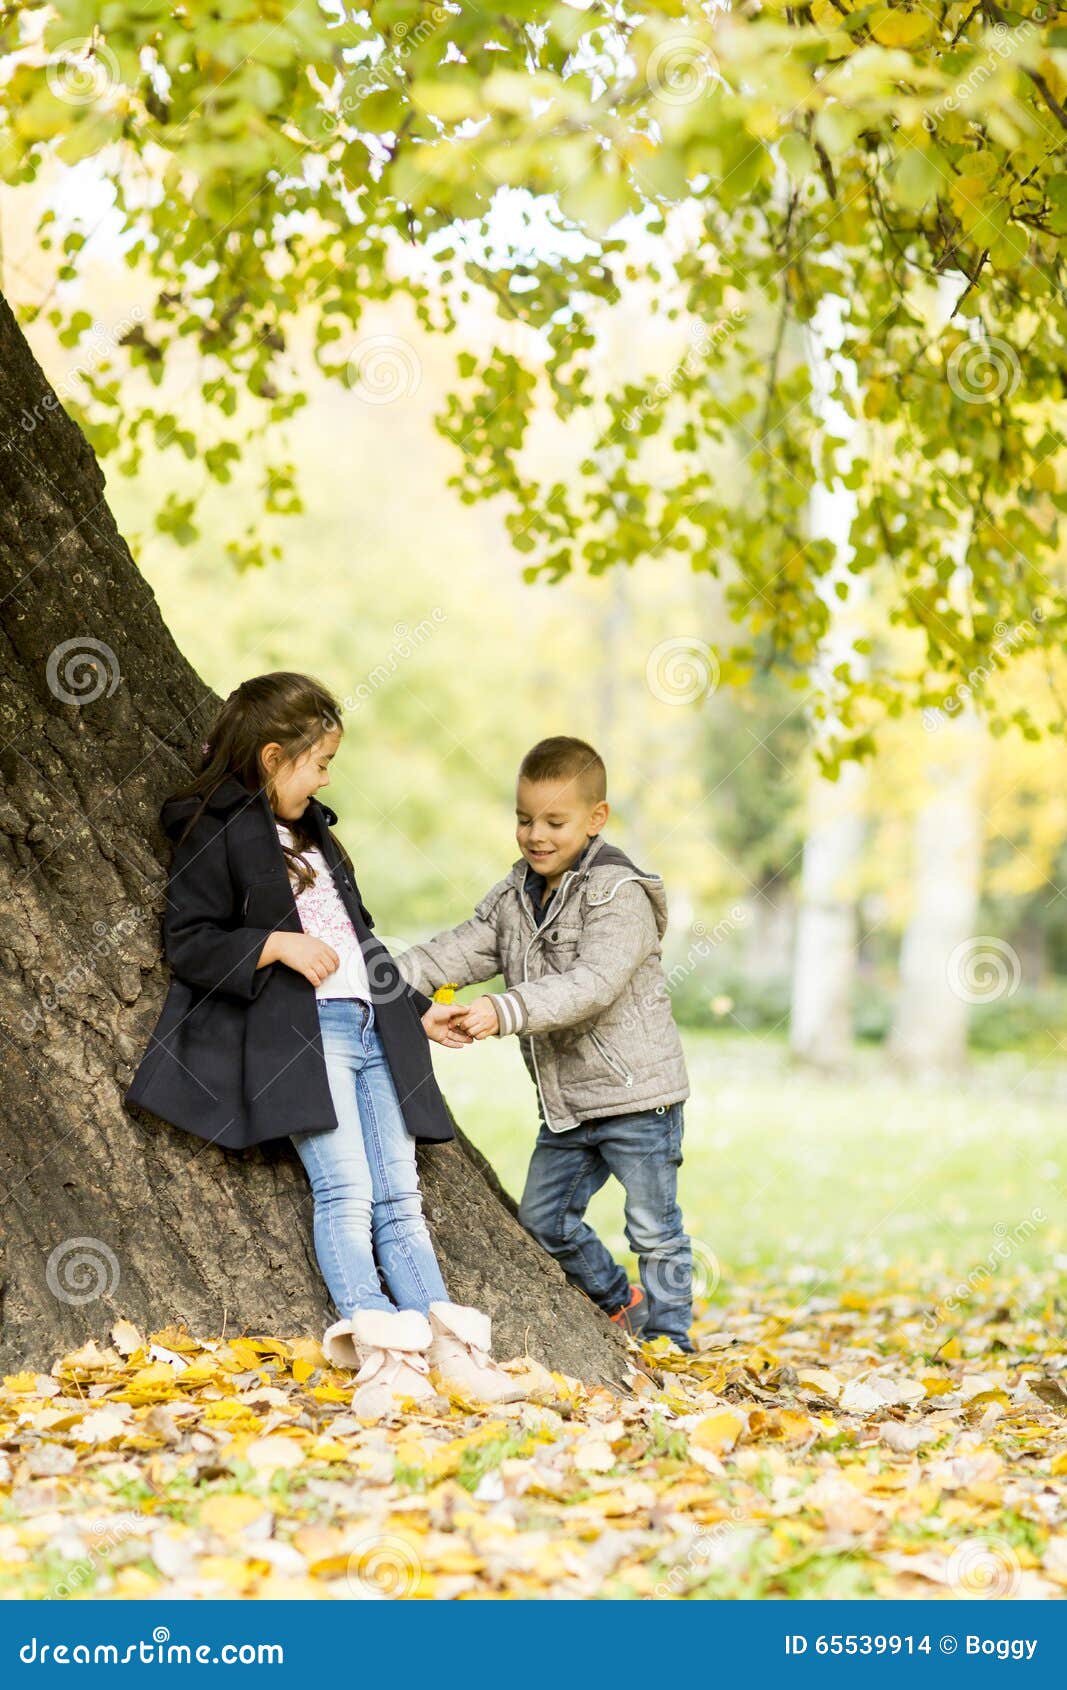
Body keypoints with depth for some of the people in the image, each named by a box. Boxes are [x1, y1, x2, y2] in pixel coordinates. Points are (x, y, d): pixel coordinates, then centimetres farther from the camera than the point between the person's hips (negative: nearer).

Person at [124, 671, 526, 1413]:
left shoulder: (315, 831, 27)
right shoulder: (216, 833, 1)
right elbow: (188, 943, -6)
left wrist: (419, 1012, 28)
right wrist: (276, 945, -18)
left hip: (371, 1028, 7)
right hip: (299, 1030, -7)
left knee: (400, 1195, -1)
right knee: (345, 1192, -19)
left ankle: (449, 1347, -7)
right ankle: (379, 1352, -25)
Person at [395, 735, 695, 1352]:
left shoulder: (619, 894, -18)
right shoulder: (517, 893, 7)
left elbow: (592, 985, -29)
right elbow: (466, 948, 1)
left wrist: (506, 1011, -40)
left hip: (636, 1093, -8)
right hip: (567, 1103, 8)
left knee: (655, 1229, 2)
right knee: (543, 1217, 15)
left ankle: (669, 1342, 16)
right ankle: (624, 1302, 35)